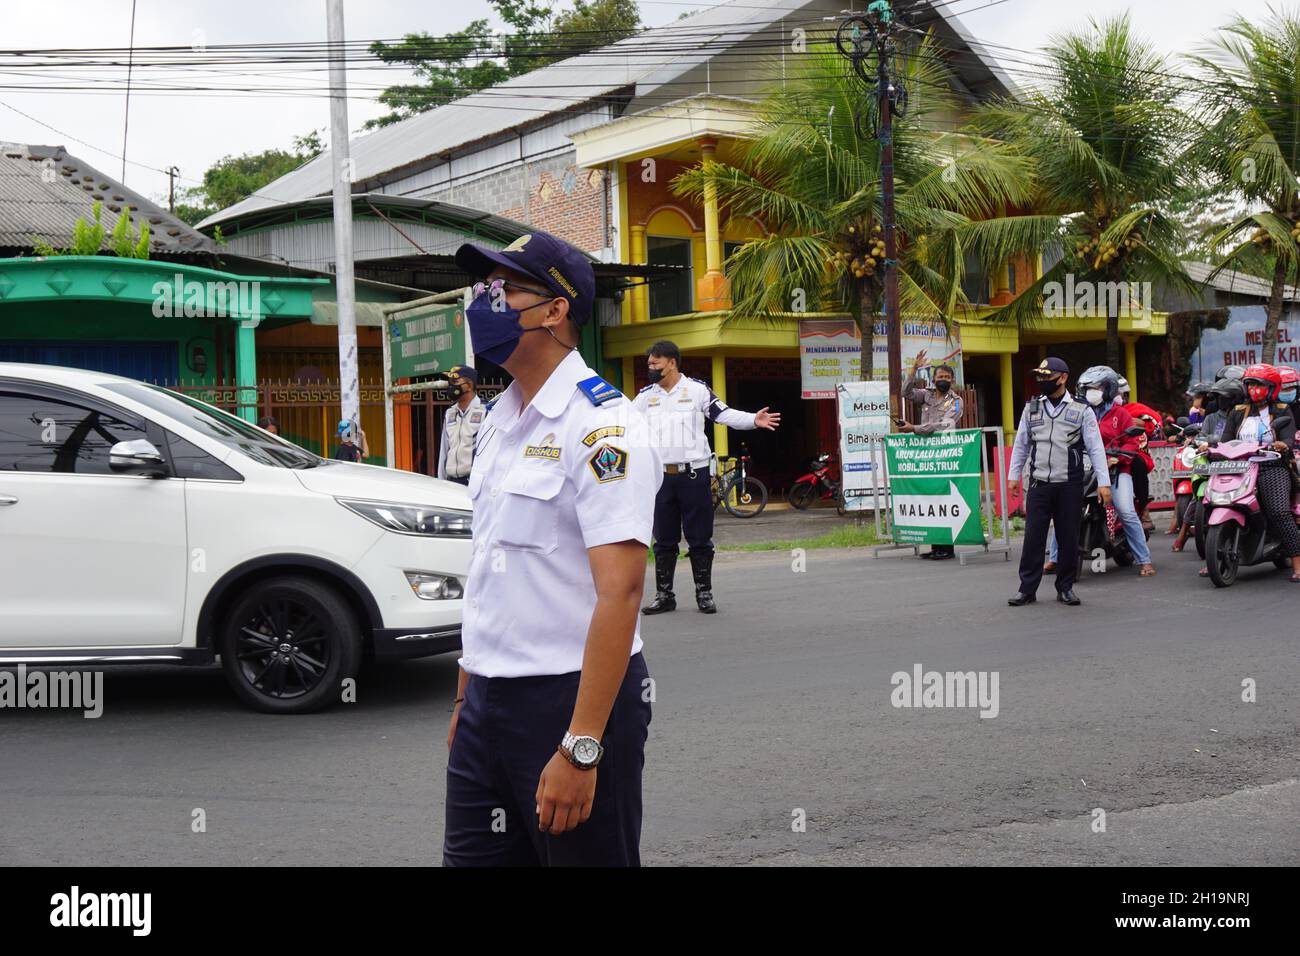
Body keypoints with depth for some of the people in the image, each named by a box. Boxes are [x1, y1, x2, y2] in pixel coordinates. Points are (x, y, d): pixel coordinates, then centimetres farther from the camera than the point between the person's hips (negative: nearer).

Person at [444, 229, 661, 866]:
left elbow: (619, 591, -22)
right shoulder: (498, 423, 12)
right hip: (489, 699, 8)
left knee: (586, 854, 3)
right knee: (470, 857, 12)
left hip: (570, 699, -8)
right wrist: (465, 699, 16)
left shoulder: (600, 426, -15)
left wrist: (580, 748, -26)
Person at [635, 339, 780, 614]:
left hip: (694, 474, -3)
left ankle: (704, 593, 11)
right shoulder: (646, 395, 12)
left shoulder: (696, 389, 1)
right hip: (660, 476, 3)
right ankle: (664, 595, 15)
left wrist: (754, 419, -16)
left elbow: (724, 414, -2)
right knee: (664, 540, 8)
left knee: (700, 538, 2)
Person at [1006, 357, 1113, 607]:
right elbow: (1021, 444, 15)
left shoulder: (1081, 411, 1)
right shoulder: (1031, 408, 10)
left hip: (1070, 485, -2)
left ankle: (1065, 587, 15)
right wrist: (1013, 476, 11)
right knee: (1033, 537, -1)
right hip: (1039, 484, 2)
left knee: (1069, 539, 4)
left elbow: (1096, 448, -1)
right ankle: (1027, 588, 5)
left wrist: (1103, 483, -8)